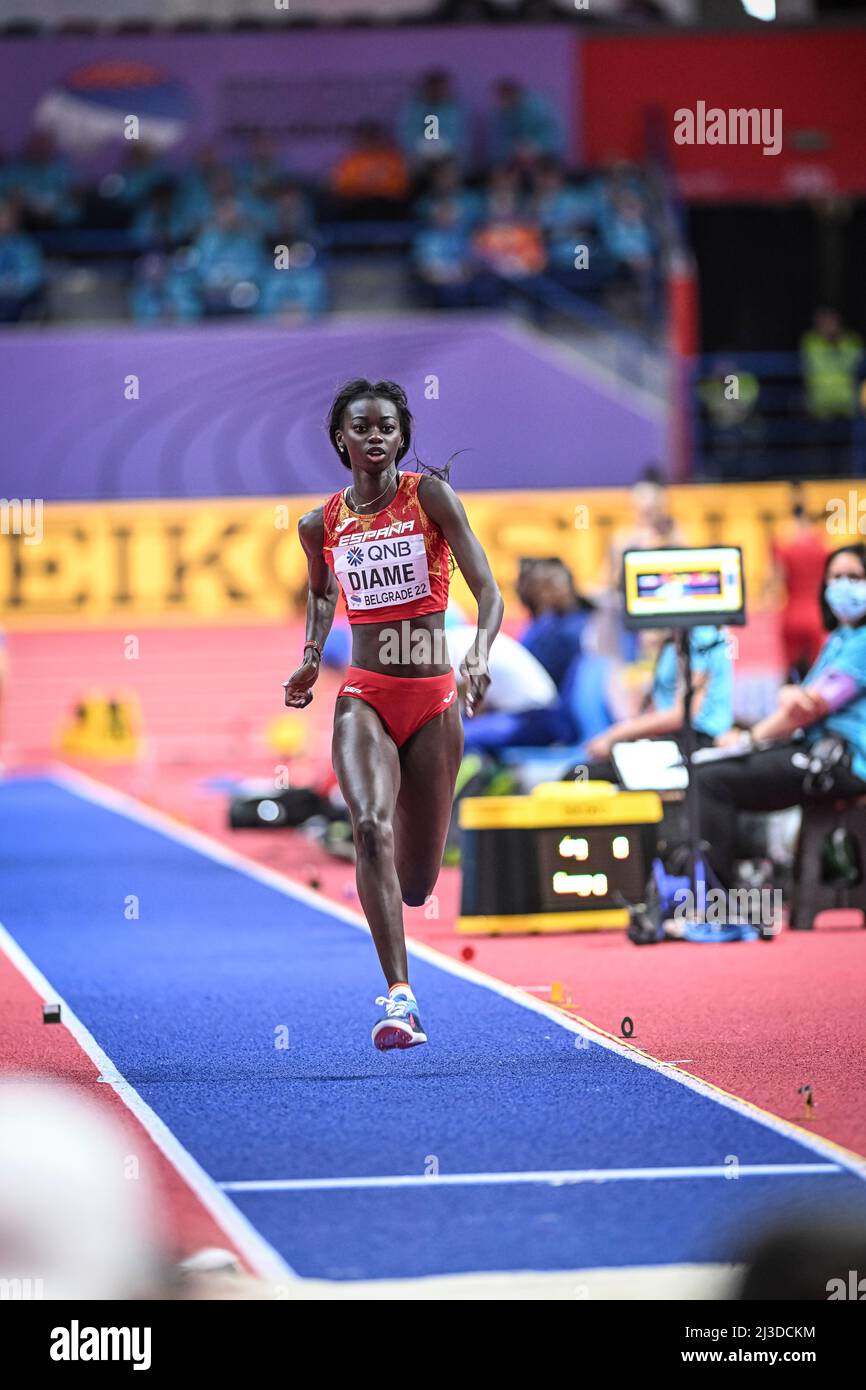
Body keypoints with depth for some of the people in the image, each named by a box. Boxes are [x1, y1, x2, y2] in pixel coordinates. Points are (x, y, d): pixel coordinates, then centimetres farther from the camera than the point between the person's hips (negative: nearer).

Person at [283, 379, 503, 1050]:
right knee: (370, 826, -28)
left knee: (417, 883, 4)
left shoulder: (431, 496, -4)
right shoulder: (322, 524, 5)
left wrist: (480, 656, -27)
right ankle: (401, 999, -29)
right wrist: (311, 657, 12)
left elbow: (489, 591, -10)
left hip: (434, 701, -1)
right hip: (364, 699, 1)